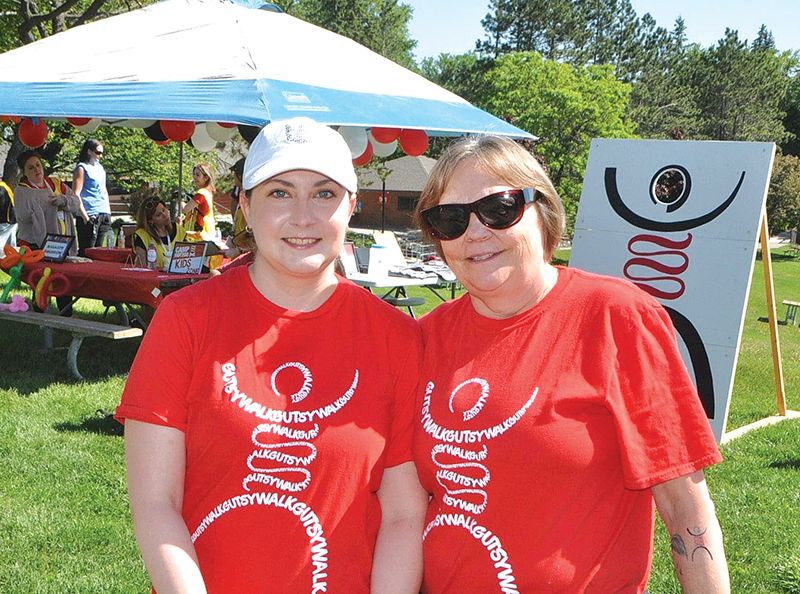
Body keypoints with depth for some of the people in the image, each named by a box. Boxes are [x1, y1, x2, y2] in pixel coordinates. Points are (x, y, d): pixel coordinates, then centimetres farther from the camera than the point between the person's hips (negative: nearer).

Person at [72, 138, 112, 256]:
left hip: (104, 215, 8)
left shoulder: (100, 167, 17)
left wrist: (108, 211, 16)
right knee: (86, 252, -7)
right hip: (90, 217, -8)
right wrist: (85, 217, -17)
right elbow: (76, 195, -12)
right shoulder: (82, 168, -5)